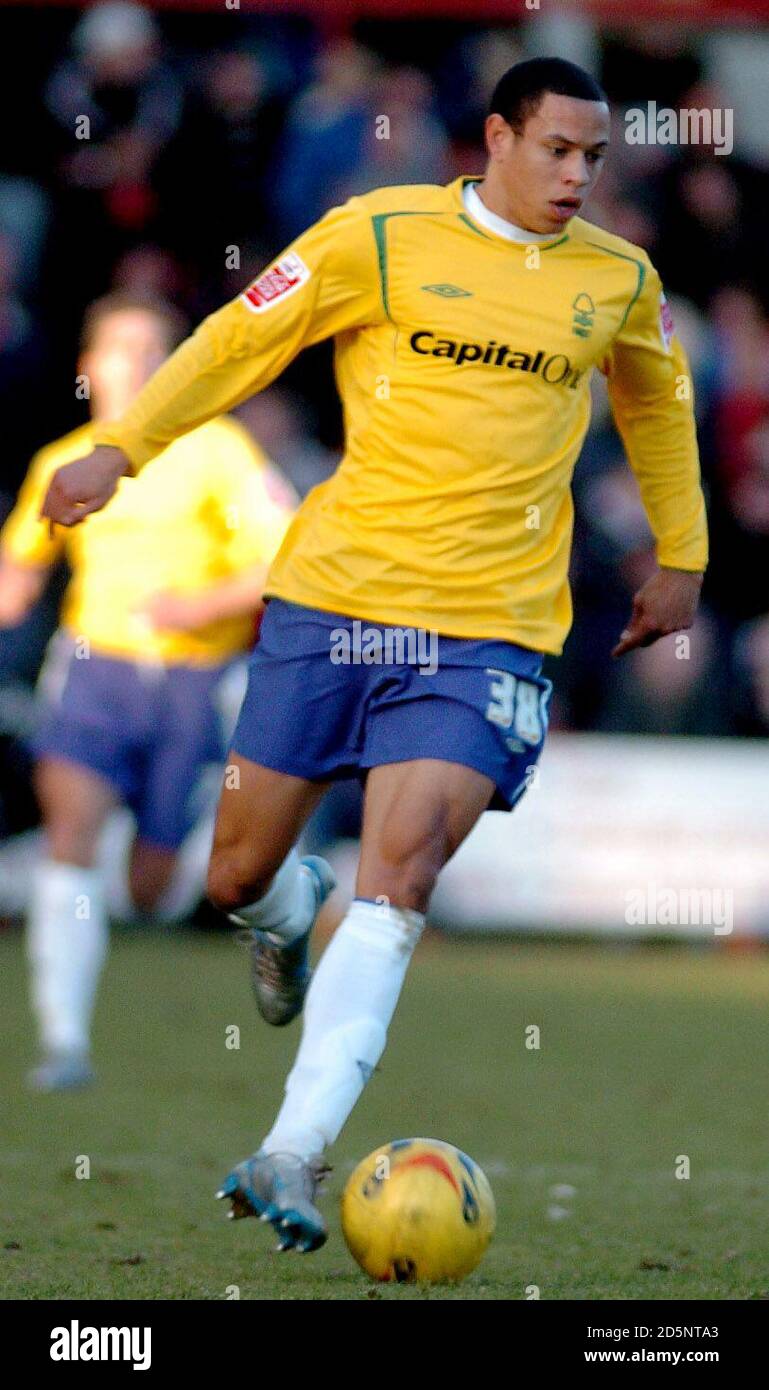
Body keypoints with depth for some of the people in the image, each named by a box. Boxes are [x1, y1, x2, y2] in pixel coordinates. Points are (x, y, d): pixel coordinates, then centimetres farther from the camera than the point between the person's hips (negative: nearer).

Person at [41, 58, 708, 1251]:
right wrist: (121, 449, -1)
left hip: (490, 630, 0)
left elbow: (656, 397, 28)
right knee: (237, 876, 6)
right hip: (333, 597, 0)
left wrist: (681, 555, 29)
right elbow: (240, 339, 4)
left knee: (398, 878, -18)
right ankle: (283, 918, 46)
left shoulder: (620, 281, 8)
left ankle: (292, 1159, -21)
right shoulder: (380, 237, -2)